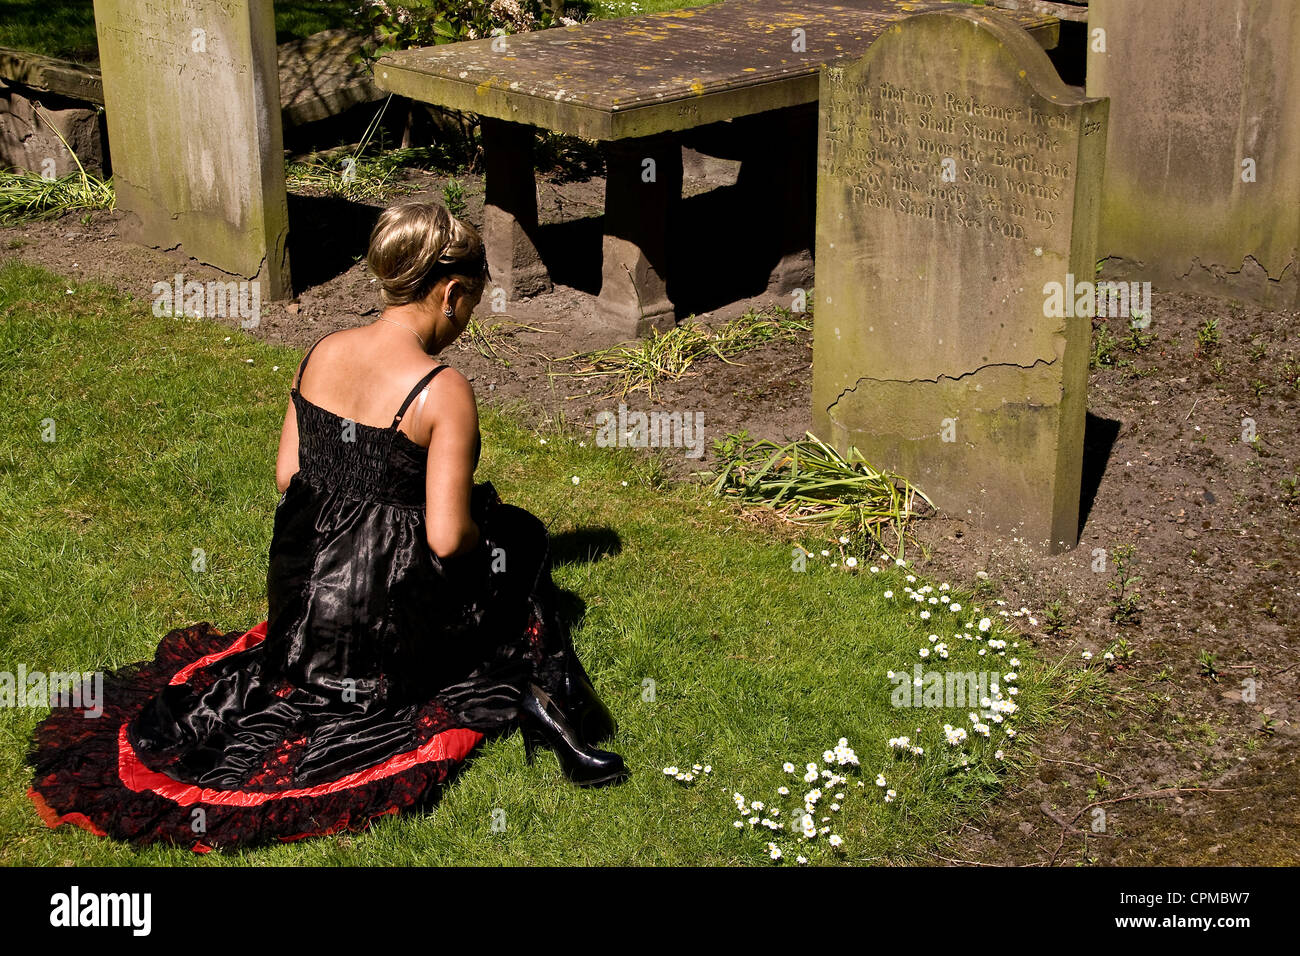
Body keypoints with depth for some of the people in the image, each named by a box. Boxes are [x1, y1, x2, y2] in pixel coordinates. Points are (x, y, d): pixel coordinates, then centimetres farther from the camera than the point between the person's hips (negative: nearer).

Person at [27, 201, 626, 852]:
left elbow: (288, 476, 8)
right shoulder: (444, 391, -20)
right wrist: (475, 533, 3)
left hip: (303, 597, 8)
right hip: (387, 621, -8)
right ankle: (537, 693, 6)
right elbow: (447, 538, -20)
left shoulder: (322, 353, -1)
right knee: (517, 536, 22)